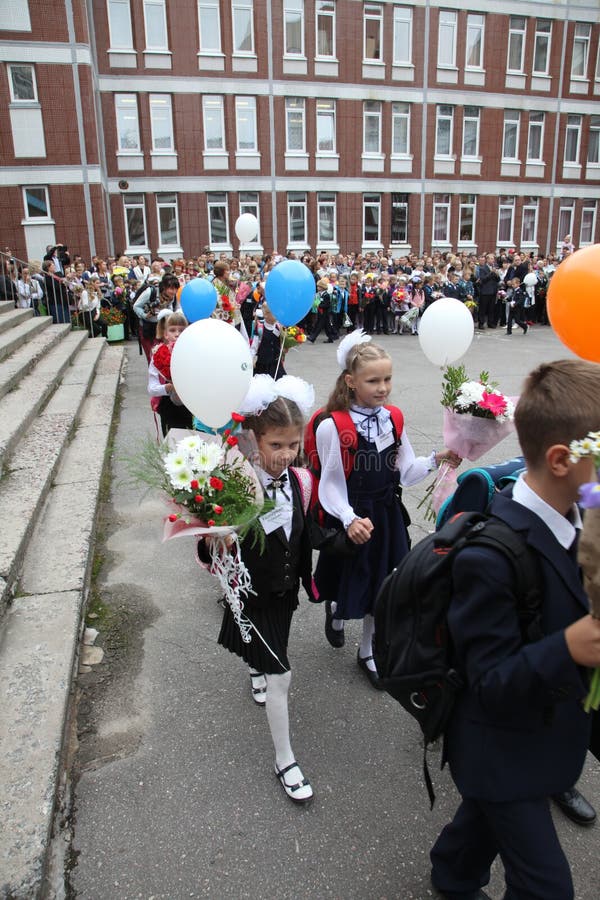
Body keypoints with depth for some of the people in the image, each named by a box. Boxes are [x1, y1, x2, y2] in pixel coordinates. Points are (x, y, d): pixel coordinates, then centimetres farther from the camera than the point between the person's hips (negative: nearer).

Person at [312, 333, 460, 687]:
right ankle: (335, 609, 54)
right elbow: (331, 484, -15)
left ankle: (368, 651, 38)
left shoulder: (392, 420, -2)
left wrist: (436, 459, -13)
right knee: (349, 581, 14)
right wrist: (350, 520, -28)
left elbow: (406, 472, 2)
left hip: (386, 514, 4)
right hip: (351, 519, -4)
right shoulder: (332, 427, -18)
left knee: (380, 584, 15)